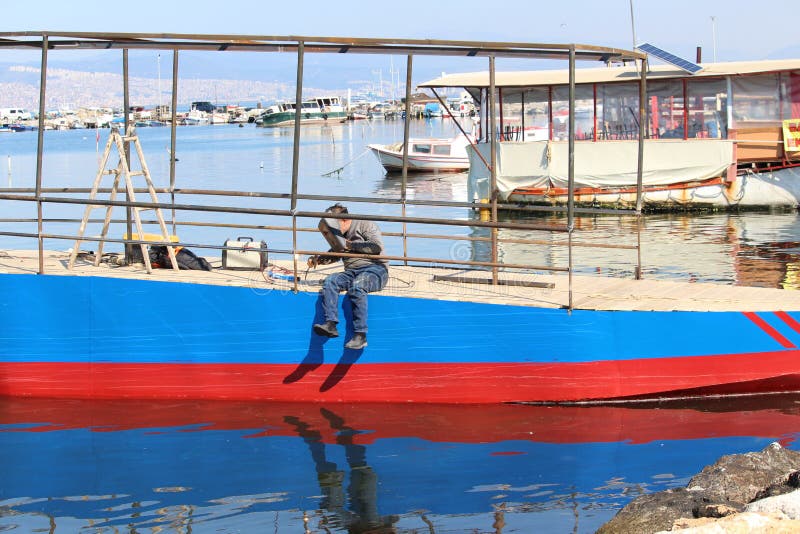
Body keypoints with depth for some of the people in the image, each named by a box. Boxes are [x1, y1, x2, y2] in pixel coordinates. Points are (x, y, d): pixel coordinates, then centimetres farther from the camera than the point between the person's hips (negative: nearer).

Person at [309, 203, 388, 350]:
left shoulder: (364, 225, 2)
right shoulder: (341, 234, 25)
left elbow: (377, 246, -12)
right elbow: (334, 255, 37)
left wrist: (351, 245, -5)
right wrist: (317, 259, 18)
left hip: (375, 268, -7)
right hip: (351, 272, 7)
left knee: (356, 286, -37)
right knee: (330, 281, -23)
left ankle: (360, 335, -38)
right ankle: (330, 323, -36)